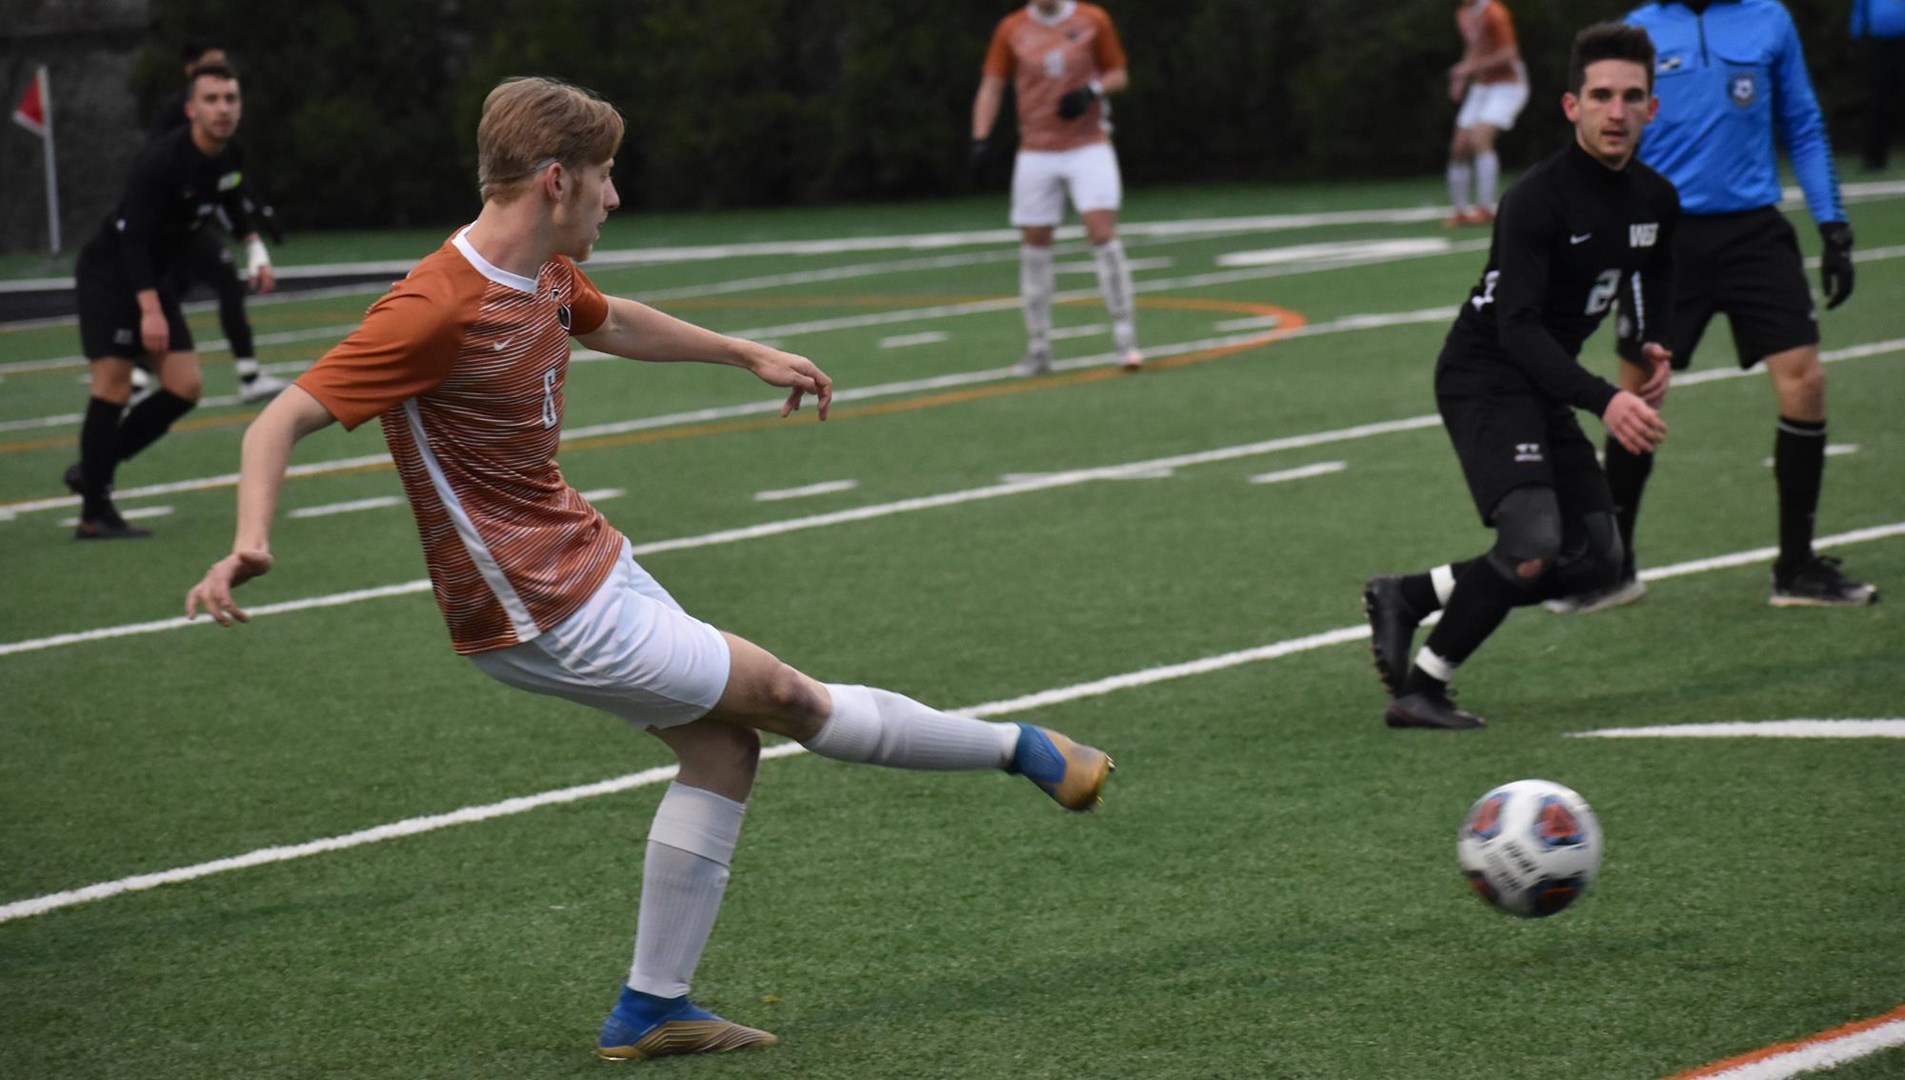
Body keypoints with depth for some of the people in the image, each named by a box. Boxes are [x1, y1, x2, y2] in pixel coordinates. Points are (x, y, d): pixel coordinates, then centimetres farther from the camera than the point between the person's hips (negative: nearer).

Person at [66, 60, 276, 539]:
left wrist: (256, 249, 8)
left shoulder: (229, 158, -2)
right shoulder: (161, 159, -26)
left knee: (185, 388, 0)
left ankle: (93, 471, 13)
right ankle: (94, 514, -5)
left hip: (153, 278, 8)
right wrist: (150, 309, -34)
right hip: (108, 274, -8)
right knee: (114, 389, -12)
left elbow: (233, 203, 22)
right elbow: (133, 237, -29)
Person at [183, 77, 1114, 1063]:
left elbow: (611, 322, 26)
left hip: (589, 563, 10)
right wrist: (249, 546, -43)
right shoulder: (436, 312, -26)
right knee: (785, 698, 2)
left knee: (722, 742, 11)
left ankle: (650, 1009, 17)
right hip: (547, 612, -10)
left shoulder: (545, 276, 2)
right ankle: (1021, 751, 19)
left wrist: (749, 355, 36)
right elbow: (284, 419, -27)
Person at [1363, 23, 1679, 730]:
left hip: (1545, 387, 8)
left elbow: (1655, 281, 24)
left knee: (1596, 559, 4)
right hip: (1483, 375, -8)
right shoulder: (1537, 200, -22)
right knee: (1532, 547, -25)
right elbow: (1518, 328, -29)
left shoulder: (1656, 201, 3)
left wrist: (1655, 350, 2)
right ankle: (1420, 691, -11)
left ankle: (1407, 596, 16)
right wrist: (1603, 400, -40)